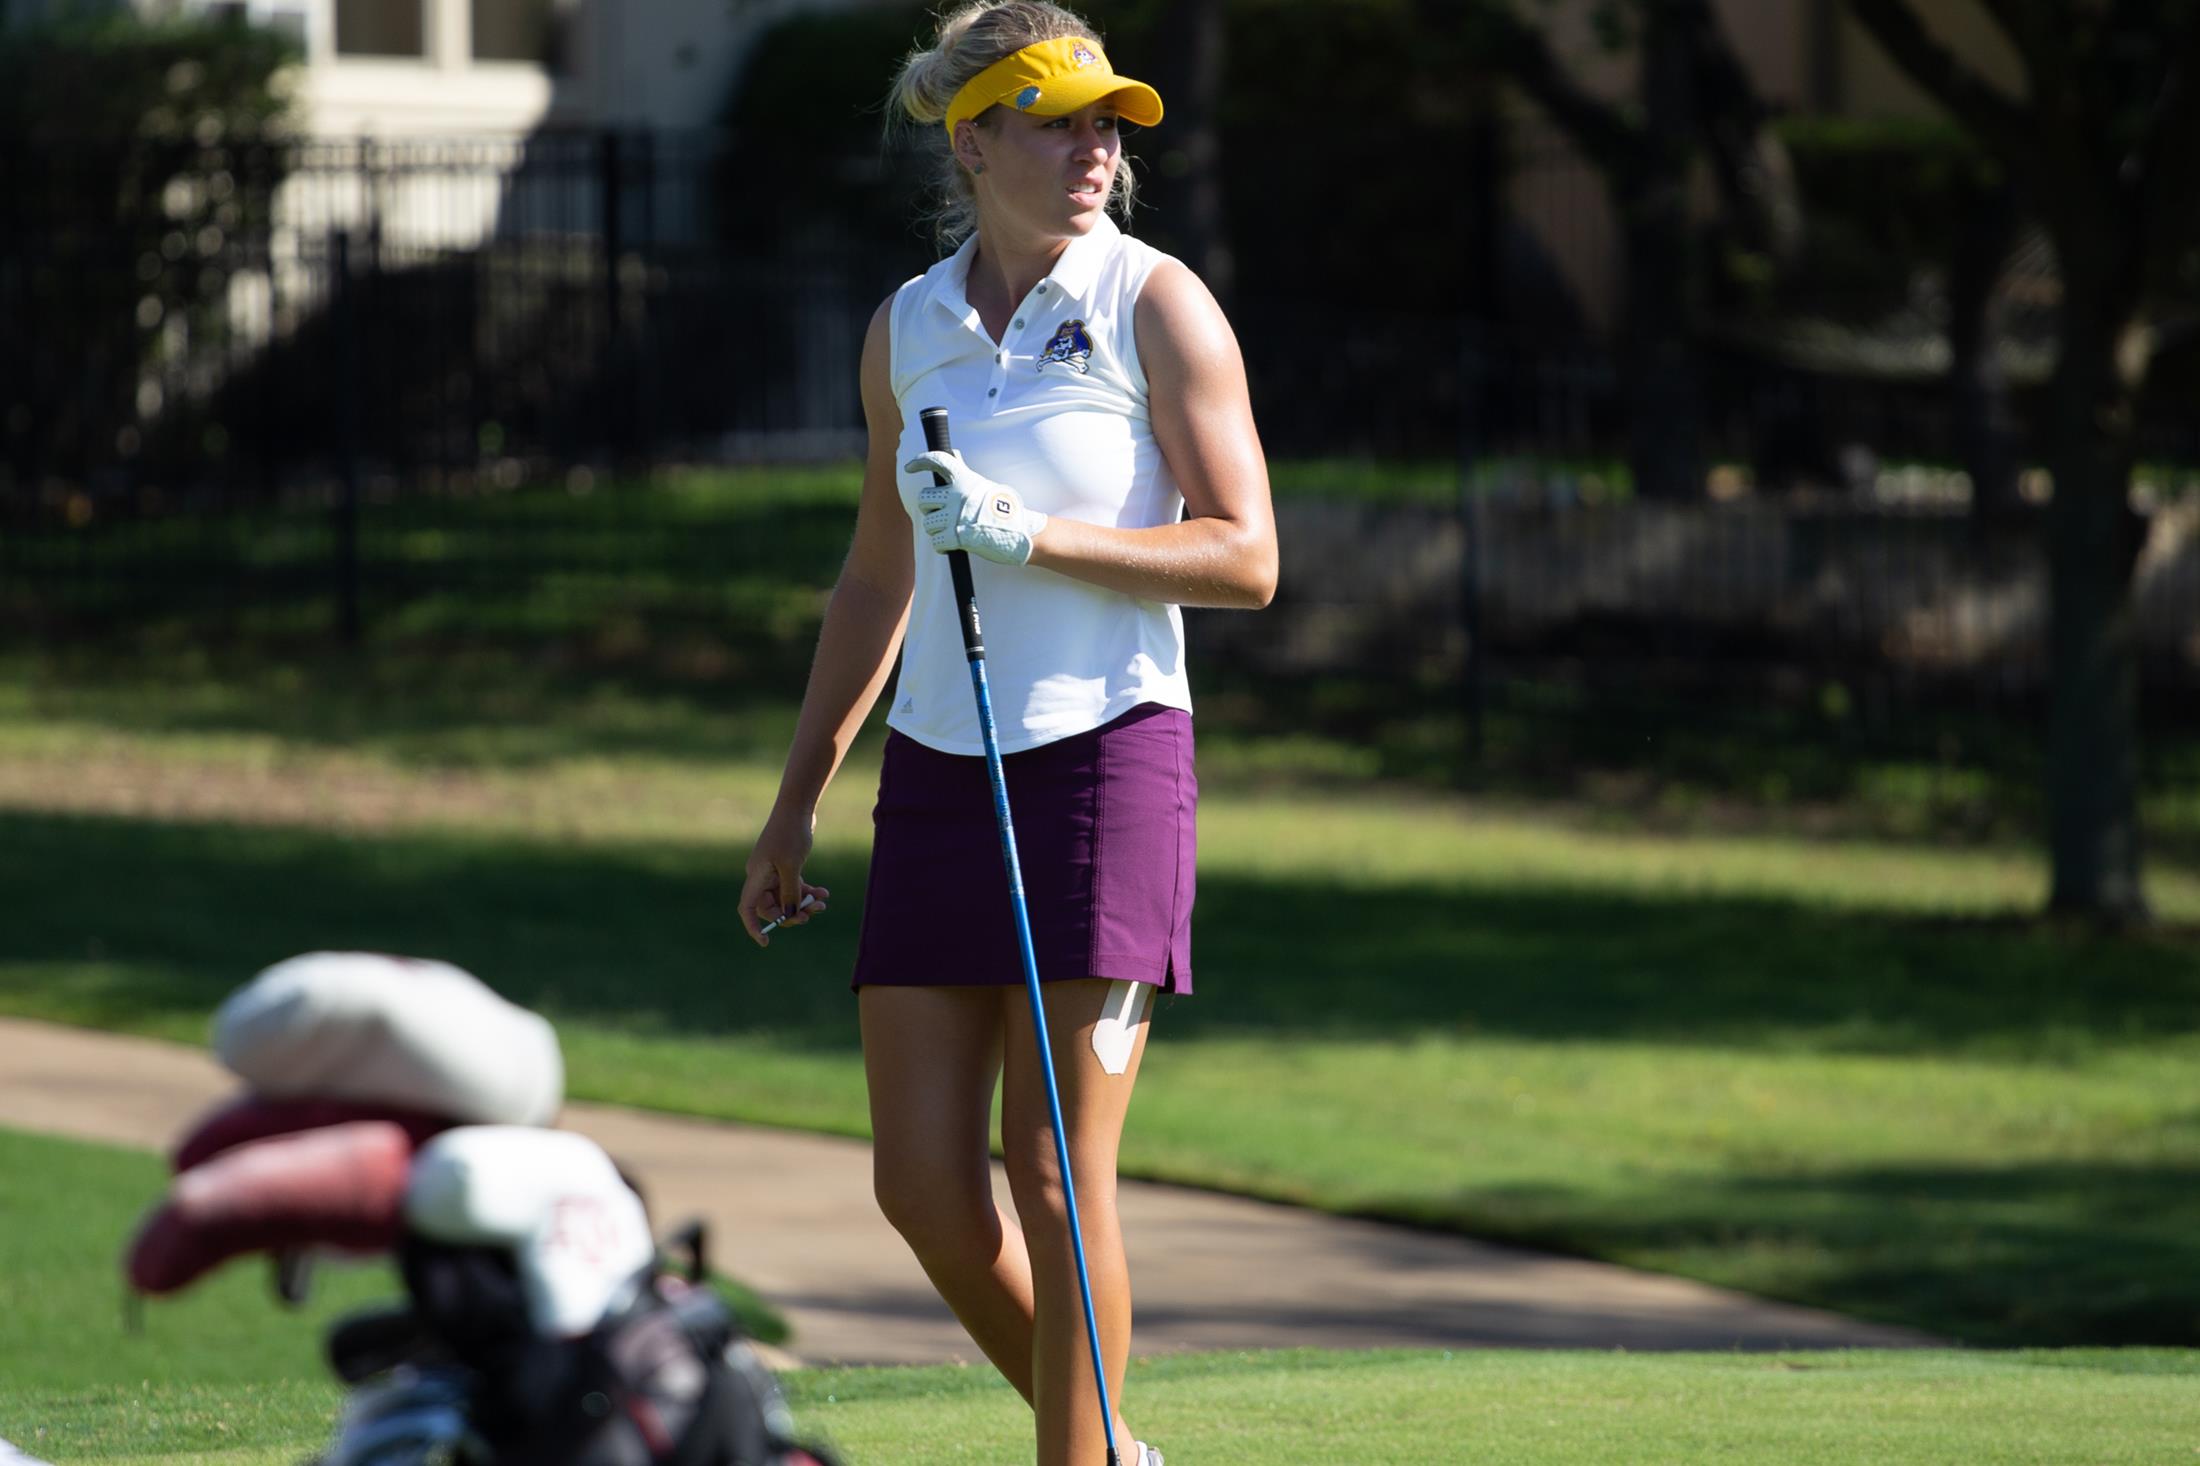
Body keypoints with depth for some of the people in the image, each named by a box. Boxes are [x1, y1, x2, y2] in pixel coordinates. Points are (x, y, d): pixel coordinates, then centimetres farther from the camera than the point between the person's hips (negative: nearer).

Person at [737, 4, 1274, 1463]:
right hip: (937, 775, 5)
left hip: (1105, 754, -5)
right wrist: (797, 797, 21)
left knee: (1056, 1175, -8)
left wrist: (1030, 536, -17)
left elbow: (1246, 558, -8)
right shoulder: (907, 330, 11)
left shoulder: (1158, 307, -3)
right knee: (924, 1187, 1)